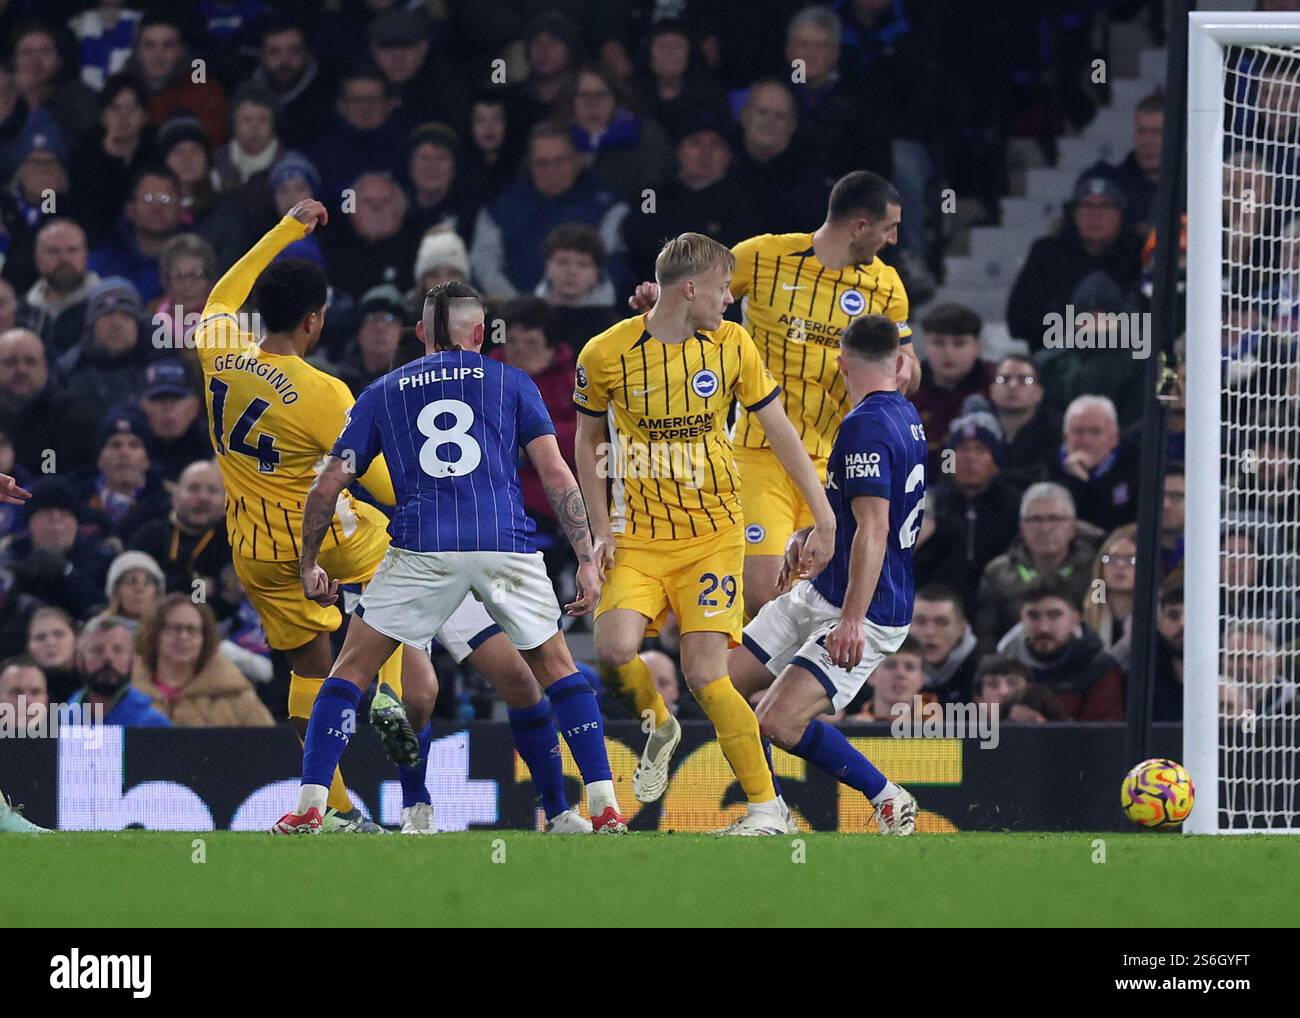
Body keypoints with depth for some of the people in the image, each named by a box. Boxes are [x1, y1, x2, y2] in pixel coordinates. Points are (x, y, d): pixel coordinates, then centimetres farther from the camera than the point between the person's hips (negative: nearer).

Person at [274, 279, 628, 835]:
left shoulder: (383, 392, 19)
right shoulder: (511, 382, 17)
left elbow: (327, 487, 16)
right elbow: (556, 475, 7)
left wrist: (309, 566, 28)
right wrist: (587, 560, 7)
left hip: (423, 549, -1)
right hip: (507, 546, 1)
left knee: (350, 670, 12)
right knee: (557, 669, 19)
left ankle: (308, 808, 1)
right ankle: (605, 806, 10)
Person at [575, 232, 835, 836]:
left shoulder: (732, 345, -2)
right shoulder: (606, 354, -6)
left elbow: (780, 432, 6)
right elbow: (588, 439, 10)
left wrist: (824, 518, 2)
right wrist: (601, 527, 1)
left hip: (713, 532, 0)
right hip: (639, 537, 0)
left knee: (704, 673, -14)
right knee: (613, 649, -22)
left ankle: (766, 808, -3)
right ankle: (659, 727, 12)